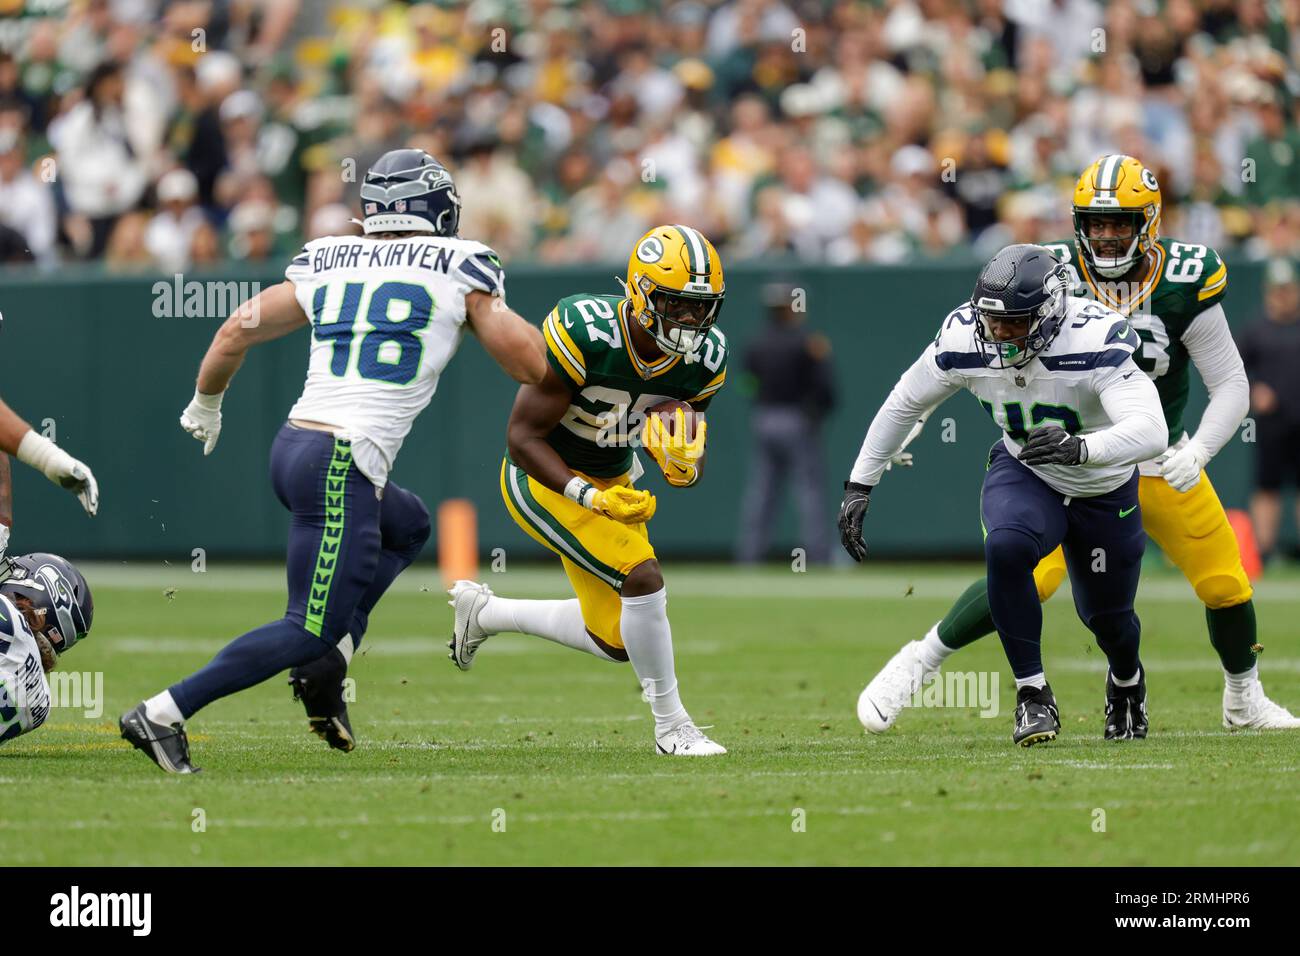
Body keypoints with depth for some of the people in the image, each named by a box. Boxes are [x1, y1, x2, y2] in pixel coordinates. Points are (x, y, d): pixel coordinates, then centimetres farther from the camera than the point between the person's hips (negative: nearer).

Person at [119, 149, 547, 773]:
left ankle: (325, 665, 14)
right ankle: (163, 714, -12)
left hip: (293, 446, 7)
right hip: (342, 468, -7)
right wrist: (490, 308, 24)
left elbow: (236, 333, 16)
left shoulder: (325, 262, 15)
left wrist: (205, 406, 33)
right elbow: (531, 366, 4)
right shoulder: (460, 270, 3)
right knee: (309, 629, -2)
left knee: (406, 528, 32)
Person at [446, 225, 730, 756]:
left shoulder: (704, 358, -13)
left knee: (616, 641, 10)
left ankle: (483, 612, 34)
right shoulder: (582, 333, -31)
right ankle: (671, 726, -7)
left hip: (613, 481, 7)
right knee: (643, 578, -25)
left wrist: (684, 466, -26)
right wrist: (591, 498, -37)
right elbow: (522, 436, -25)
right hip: (545, 478, -7)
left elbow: (691, 461, 0)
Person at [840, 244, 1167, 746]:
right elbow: (903, 404, -7)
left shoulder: (1095, 343, -37)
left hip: (1104, 489, -1)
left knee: (1107, 614, 14)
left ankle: (1127, 681, 54)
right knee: (1006, 547, -33)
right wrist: (858, 487, -6)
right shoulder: (964, 339, -25)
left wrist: (1080, 447, -64)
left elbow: (1151, 431, -47)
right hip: (1024, 475, 1)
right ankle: (1033, 695, -17)